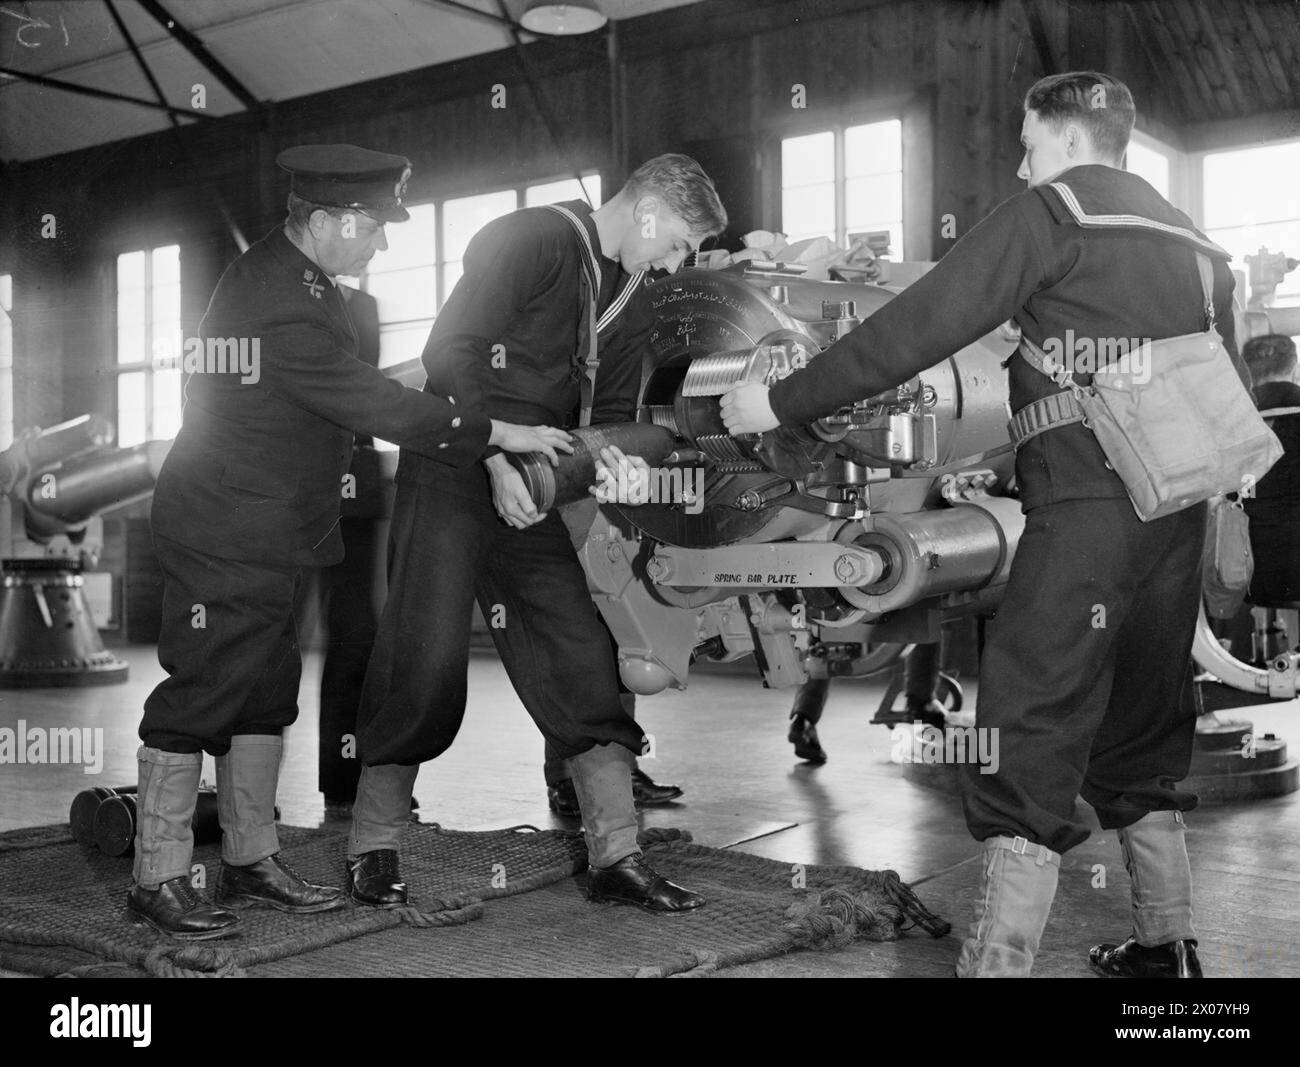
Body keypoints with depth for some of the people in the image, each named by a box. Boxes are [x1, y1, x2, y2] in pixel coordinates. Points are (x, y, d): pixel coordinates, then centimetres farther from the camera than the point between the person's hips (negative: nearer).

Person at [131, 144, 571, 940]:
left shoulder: (282, 272, 9)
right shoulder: (285, 308, -24)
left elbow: (350, 392, 14)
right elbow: (372, 404, -25)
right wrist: (498, 434, -20)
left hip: (276, 537, 10)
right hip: (228, 541, -10)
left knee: (265, 695, 14)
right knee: (201, 696, -3)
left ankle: (252, 860, 24)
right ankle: (158, 880, 7)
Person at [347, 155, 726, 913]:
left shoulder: (631, 292, 15)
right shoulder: (535, 239, -9)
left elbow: (613, 410, 18)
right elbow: (454, 353, -17)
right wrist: (497, 460, -22)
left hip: (530, 494, 7)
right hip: (452, 476, -7)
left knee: (582, 659, 0)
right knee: (427, 660, -8)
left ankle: (618, 857, 4)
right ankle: (374, 851, 7)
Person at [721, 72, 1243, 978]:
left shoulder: (1054, 210, -3)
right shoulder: (1195, 241, 20)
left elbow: (919, 327, -10)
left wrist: (781, 404, -6)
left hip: (1087, 510, -8)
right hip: (1179, 517, 8)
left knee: (1027, 746, -7)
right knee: (1139, 737, 19)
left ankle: (997, 961, -8)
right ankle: (1169, 947, 28)